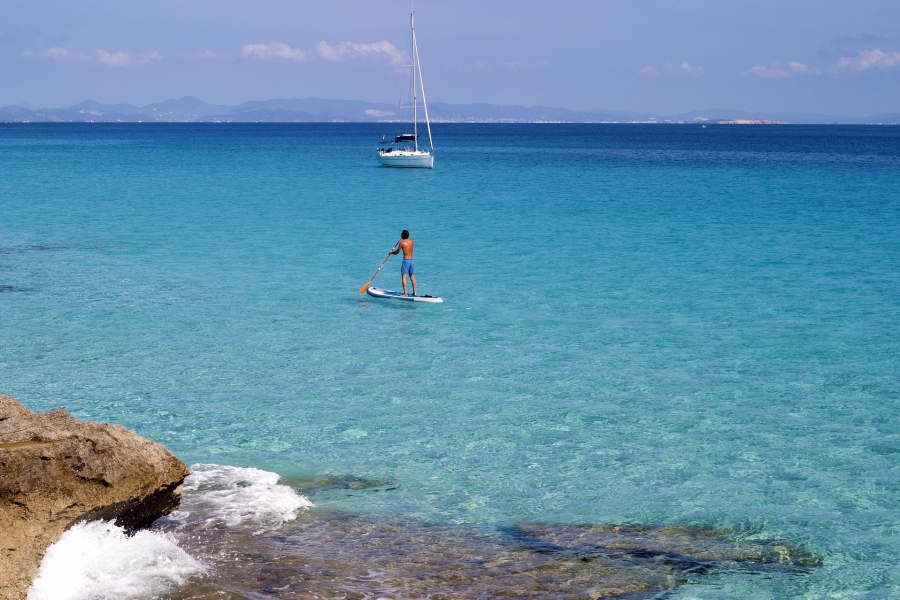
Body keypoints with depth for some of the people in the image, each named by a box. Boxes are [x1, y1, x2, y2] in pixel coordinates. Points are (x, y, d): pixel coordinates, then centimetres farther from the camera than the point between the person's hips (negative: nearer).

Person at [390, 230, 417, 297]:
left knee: (404, 276, -4)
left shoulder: (402, 243, -10)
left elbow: (397, 252, 0)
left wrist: (392, 252, 21)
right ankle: (414, 292, 12)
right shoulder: (411, 242, 7)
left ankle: (405, 293, -10)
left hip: (406, 260, -6)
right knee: (412, 276, 12)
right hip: (411, 260, 6)